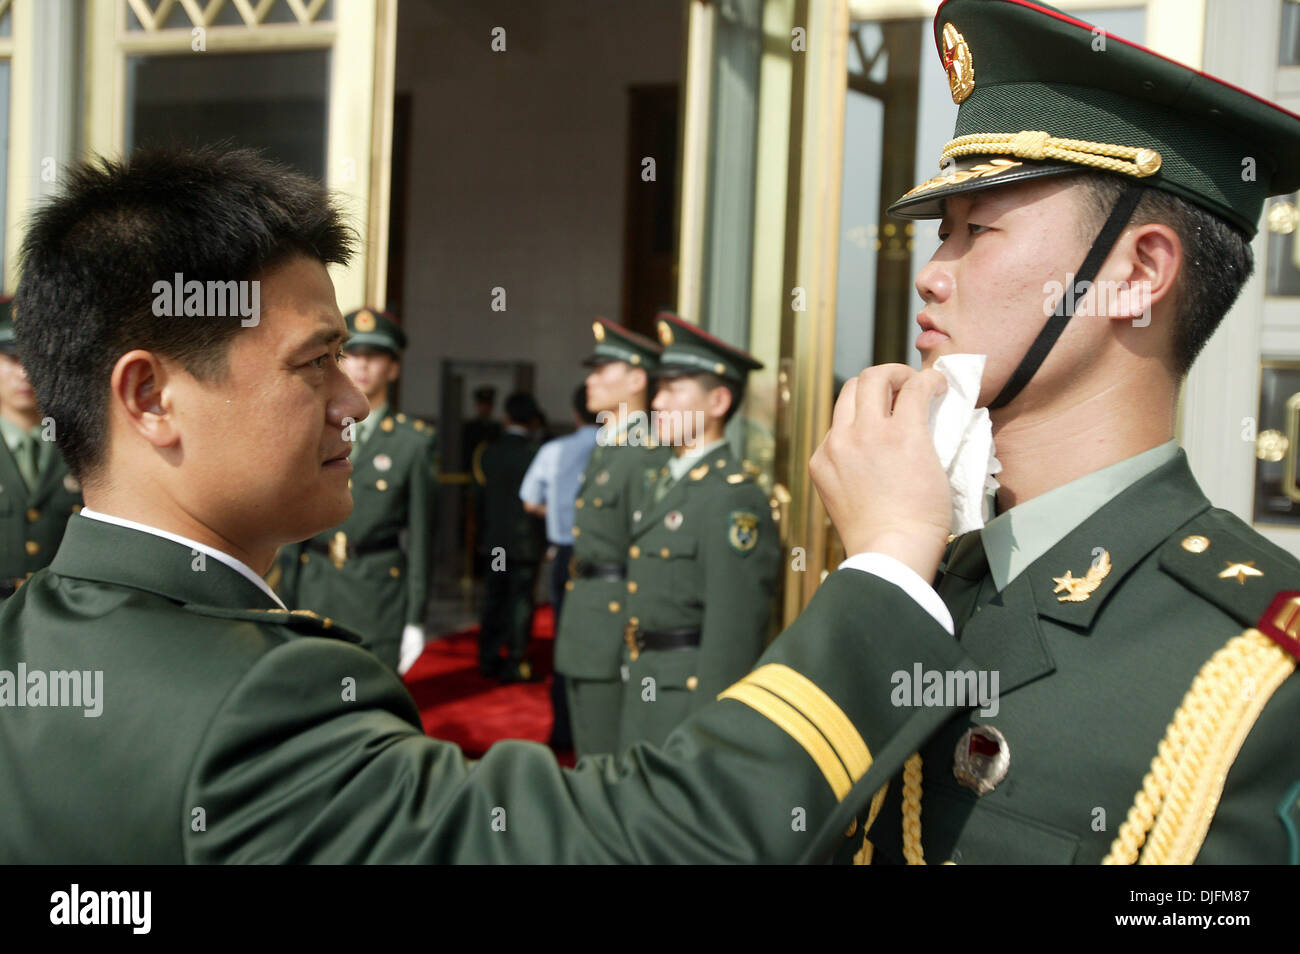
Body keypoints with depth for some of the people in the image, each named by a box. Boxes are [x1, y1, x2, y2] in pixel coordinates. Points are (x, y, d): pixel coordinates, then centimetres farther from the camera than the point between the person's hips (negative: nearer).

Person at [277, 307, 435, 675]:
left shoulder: (413, 440, 0)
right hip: (315, 587, 3)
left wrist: (415, 620, -4)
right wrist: (286, 600, 7)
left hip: (379, 593, -3)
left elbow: (420, 533, -1)